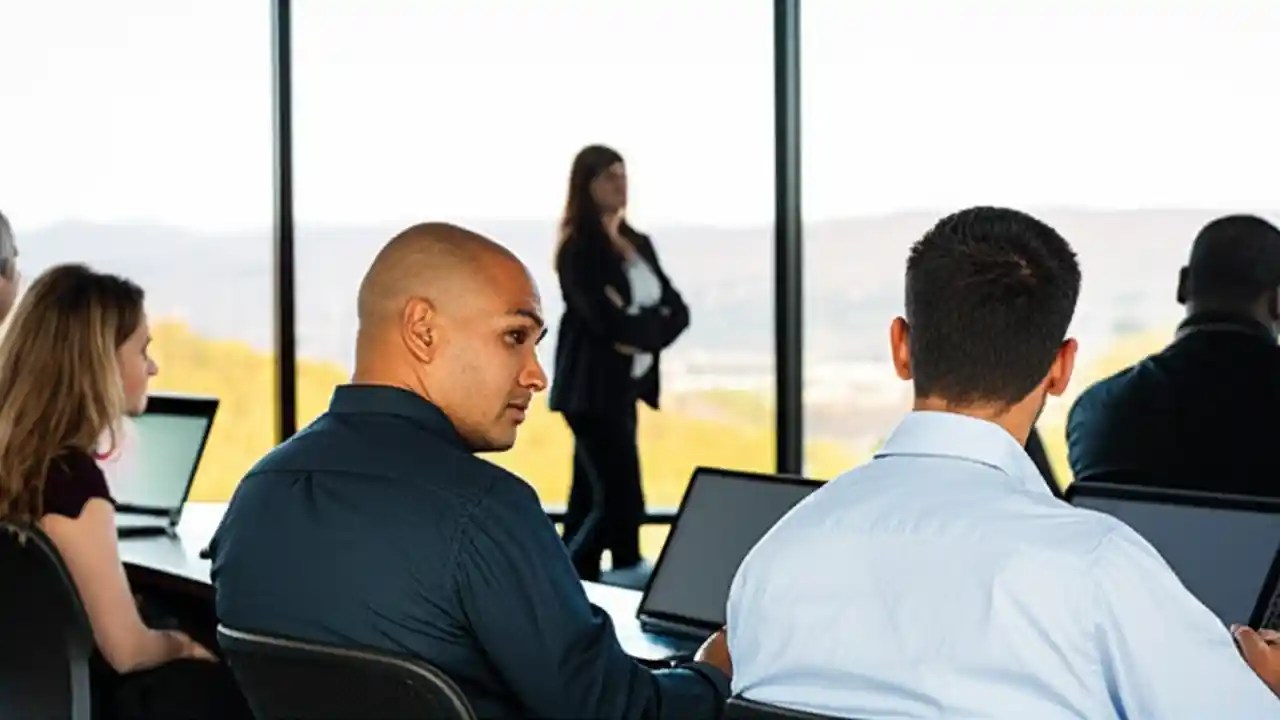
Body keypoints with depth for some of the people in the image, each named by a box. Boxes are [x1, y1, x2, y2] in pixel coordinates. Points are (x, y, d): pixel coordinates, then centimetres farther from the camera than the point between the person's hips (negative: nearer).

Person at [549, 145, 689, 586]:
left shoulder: (638, 243, 14)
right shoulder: (580, 248, -8)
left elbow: (677, 310, 7)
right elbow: (606, 319, -20)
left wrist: (641, 331, -10)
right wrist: (650, 324, -5)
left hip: (625, 383, 8)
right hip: (594, 385, -8)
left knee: (593, 493, 11)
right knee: (619, 492, -10)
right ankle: (626, 571, -2)